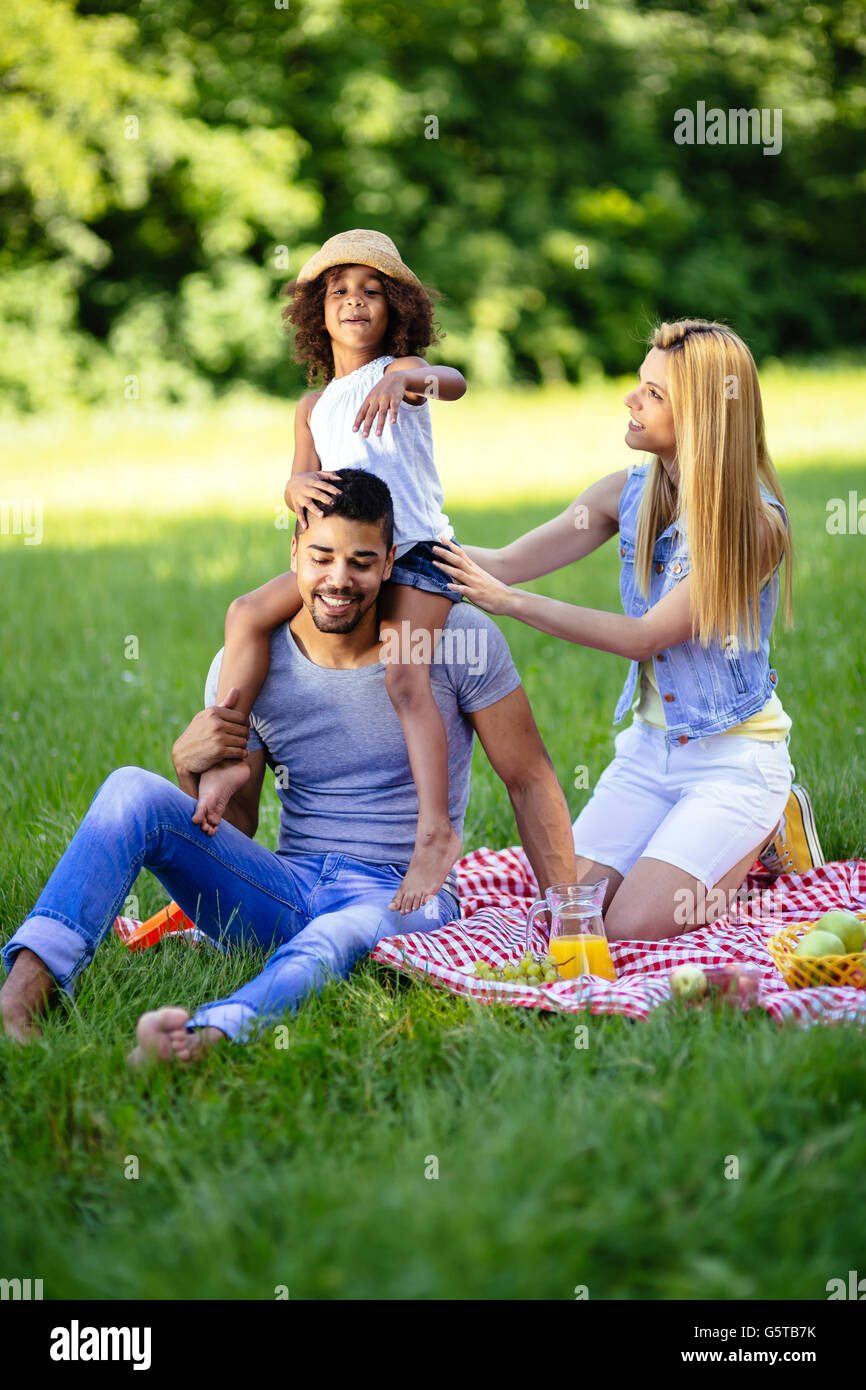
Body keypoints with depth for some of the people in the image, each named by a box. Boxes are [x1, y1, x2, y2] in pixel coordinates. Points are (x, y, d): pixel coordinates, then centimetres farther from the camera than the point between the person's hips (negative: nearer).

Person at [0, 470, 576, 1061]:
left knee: (333, 940, -41)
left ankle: (204, 1034, -69)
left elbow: (530, 780, 0)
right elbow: (233, 825, 5)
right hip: (288, 891, 3)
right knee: (132, 790, -18)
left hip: (403, 896, -3)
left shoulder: (460, 638, -5)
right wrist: (191, 768, -17)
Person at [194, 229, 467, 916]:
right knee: (249, 614, -9)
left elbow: (454, 382, -18)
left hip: (415, 550, -6)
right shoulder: (314, 407, 19)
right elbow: (300, 482, 7)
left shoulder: (403, 370, 5)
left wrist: (403, 379, -41)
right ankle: (224, 758, -9)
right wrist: (301, 488, -20)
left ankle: (435, 831, -23)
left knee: (405, 677, -20)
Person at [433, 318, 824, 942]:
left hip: (735, 756, -6)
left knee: (630, 929, -17)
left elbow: (645, 636, -22)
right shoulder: (631, 493, 0)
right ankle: (718, 844, 20)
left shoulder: (755, 522, -20)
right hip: (649, 746, 6)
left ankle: (767, 833, 10)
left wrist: (509, 601, -24)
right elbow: (507, 562, 0)